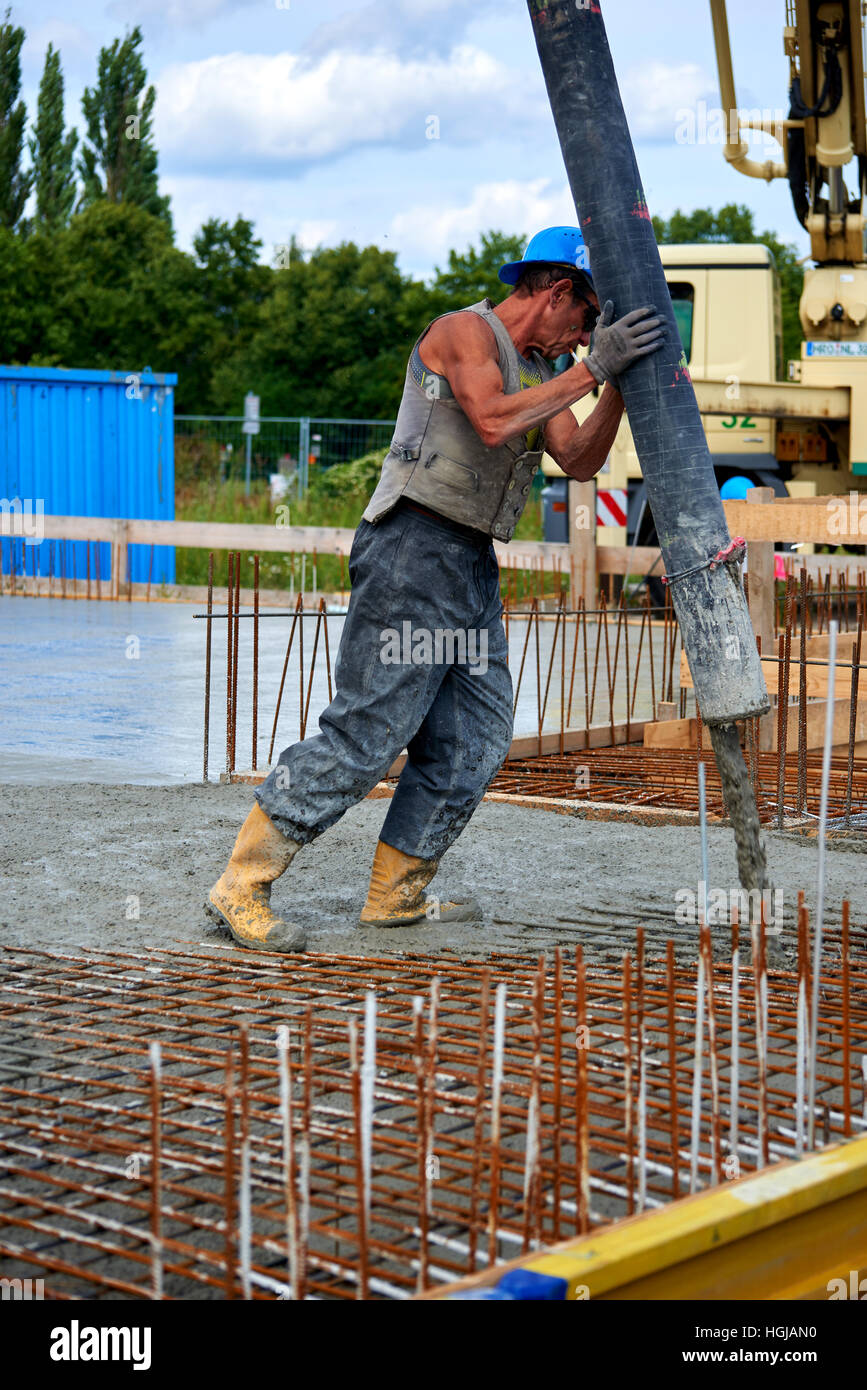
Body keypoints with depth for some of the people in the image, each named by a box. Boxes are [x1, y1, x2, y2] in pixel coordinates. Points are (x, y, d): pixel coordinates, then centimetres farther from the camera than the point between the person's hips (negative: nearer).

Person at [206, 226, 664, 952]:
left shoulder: (536, 367, 19)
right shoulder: (465, 332, -8)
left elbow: (579, 461, 12)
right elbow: (493, 422, -25)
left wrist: (620, 381, 0)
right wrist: (591, 368, -23)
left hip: (472, 566, 10)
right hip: (414, 547, -10)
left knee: (475, 738, 8)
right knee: (365, 733, -12)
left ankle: (397, 894, 17)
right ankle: (241, 887, -7)